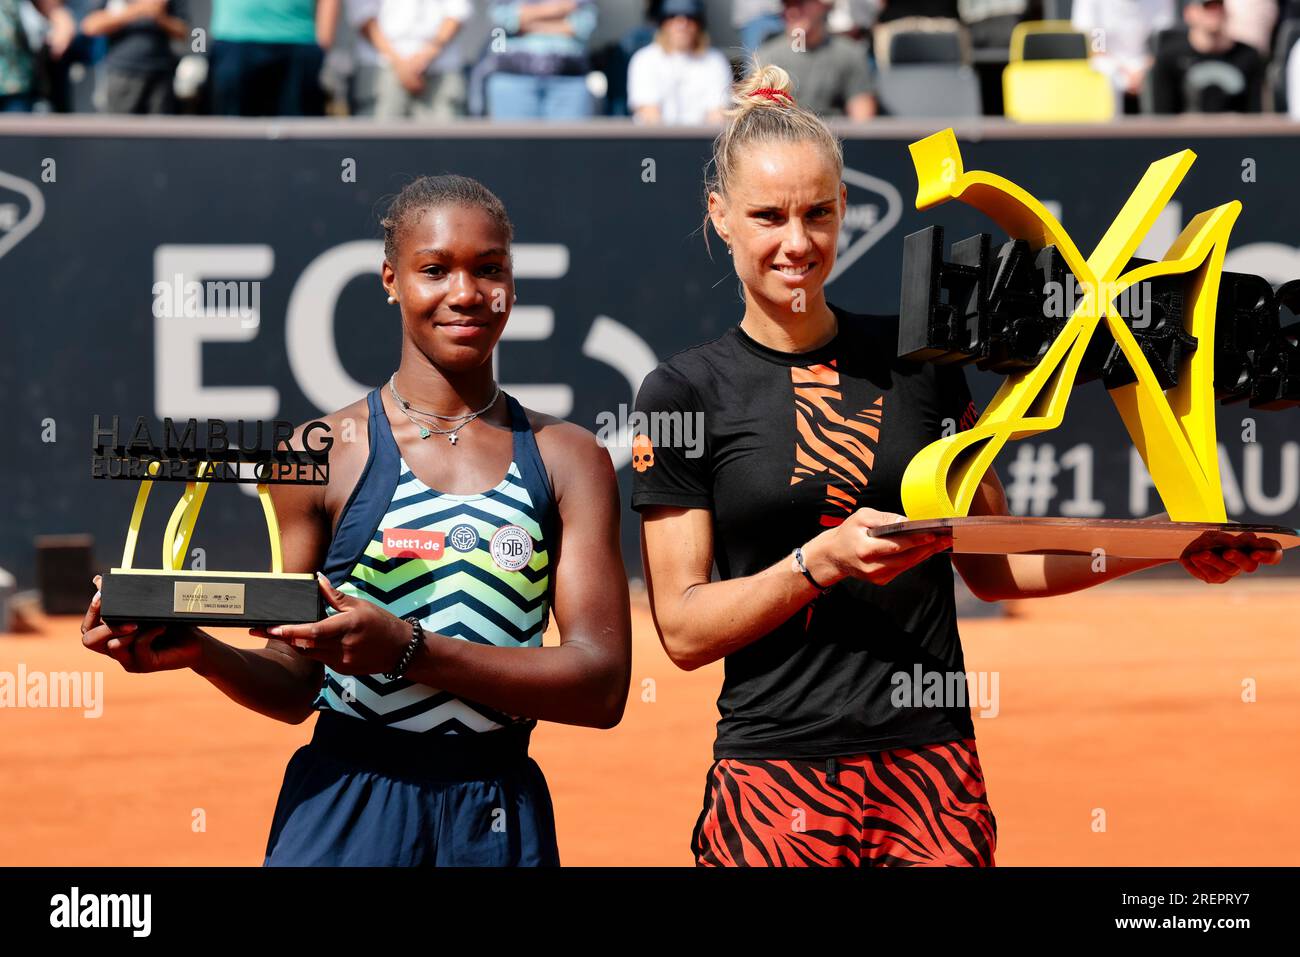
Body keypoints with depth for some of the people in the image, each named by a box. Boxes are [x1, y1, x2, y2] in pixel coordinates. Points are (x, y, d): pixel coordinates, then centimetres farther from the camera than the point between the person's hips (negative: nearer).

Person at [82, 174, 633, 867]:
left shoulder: (569, 460, 2)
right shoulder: (322, 455, 1)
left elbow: (602, 688, -7)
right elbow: (295, 686, 5)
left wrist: (408, 651, -18)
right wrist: (200, 651, -16)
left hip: (500, 827, 1)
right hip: (344, 811, -1)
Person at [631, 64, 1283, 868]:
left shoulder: (916, 359, 9)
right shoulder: (684, 393, 1)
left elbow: (991, 564, 17)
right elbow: (683, 629, -4)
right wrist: (820, 561, -17)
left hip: (933, 771, 2)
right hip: (779, 778, -2)